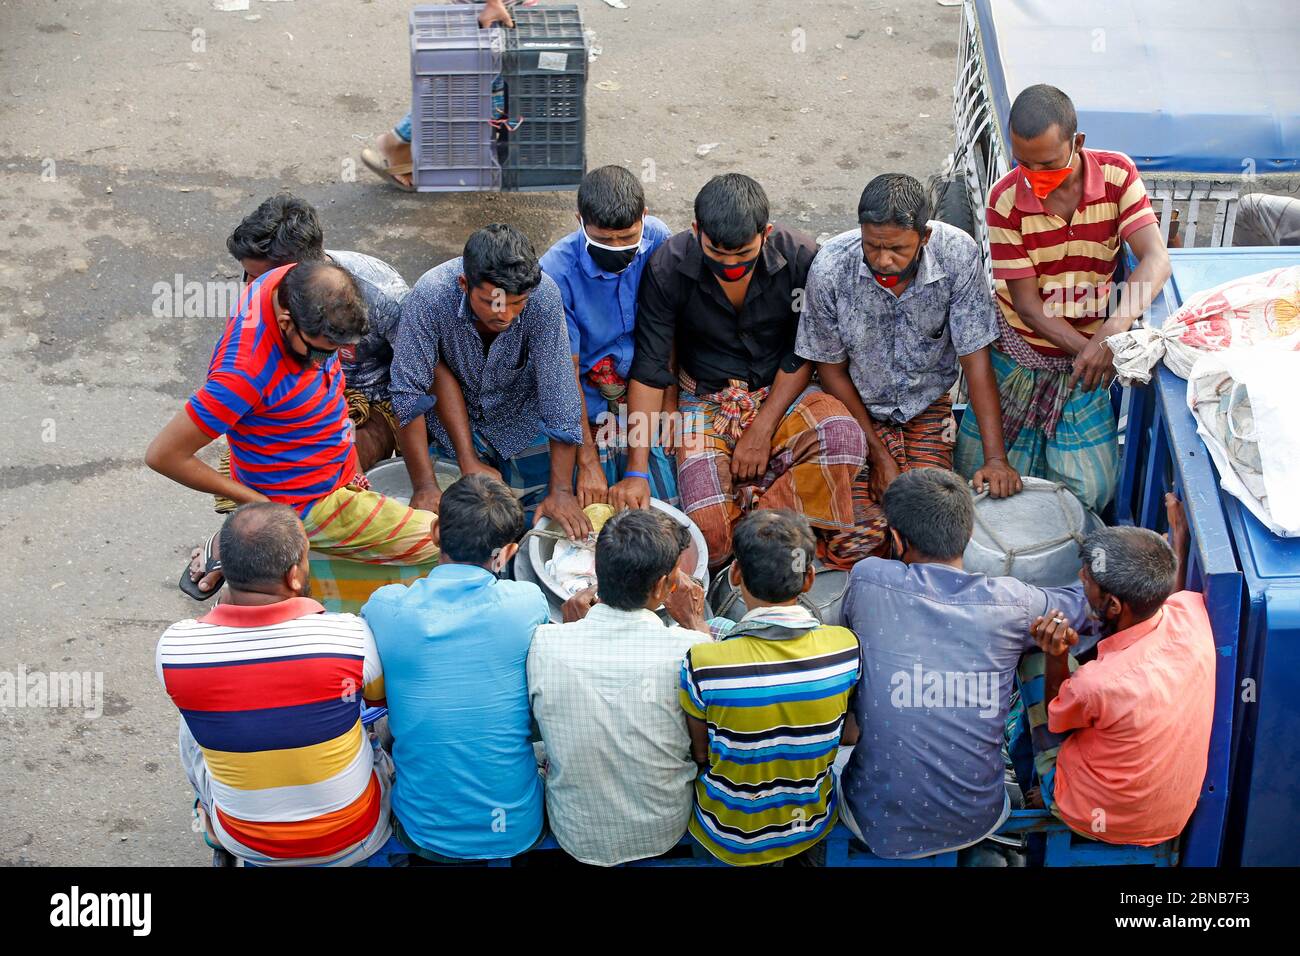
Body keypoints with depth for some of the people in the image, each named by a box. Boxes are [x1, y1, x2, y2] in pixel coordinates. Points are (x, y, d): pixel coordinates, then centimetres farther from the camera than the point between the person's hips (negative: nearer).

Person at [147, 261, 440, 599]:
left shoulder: (294, 281, -14)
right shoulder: (247, 371, -36)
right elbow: (163, 455, -29)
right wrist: (255, 502, -19)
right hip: (308, 503, -8)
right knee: (440, 541, -10)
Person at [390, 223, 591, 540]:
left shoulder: (543, 295, -32)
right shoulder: (430, 297, -35)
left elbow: (560, 391, -29)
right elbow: (409, 393, -30)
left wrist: (561, 490, -29)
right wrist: (424, 487, -32)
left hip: (520, 415, 1)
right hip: (453, 419, -1)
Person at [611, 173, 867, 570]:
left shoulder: (800, 257, -14)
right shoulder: (668, 268, -15)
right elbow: (649, 371, -13)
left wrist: (762, 430, -14)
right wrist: (636, 472, -20)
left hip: (781, 392, 1)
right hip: (706, 400, -1)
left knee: (842, 437, -34)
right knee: (710, 530, -26)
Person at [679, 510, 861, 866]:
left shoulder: (702, 665, -29)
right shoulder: (846, 648, -21)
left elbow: (700, 753, -11)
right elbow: (850, 734, -5)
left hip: (731, 840, -1)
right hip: (814, 827, 1)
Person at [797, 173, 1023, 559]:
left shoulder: (958, 255, -22)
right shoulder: (829, 268, -23)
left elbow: (975, 357, -16)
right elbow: (831, 368, -10)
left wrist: (995, 458, -21)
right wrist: (877, 455, -11)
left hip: (926, 405, 1)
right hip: (856, 409, -1)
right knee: (864, 531, -16)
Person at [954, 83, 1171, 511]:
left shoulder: (1117, 174, -13)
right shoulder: (1005, 200, -16)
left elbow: (1156, 259, -24)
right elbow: (1026, 302, -16)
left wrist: (1111, 331, -41)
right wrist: (1088, 347, -30)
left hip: (1080, 363, 0)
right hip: (1016, 354, 0)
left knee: (1092, 491, -5)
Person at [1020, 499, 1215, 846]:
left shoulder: (1097, 684, -38)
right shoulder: (1192, 613, -23)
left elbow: (1055, 720, -11)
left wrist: (1055, 656, -23)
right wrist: (1179, 533, 16)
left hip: (1098, 820, -5)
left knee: (1033, 660, 8)